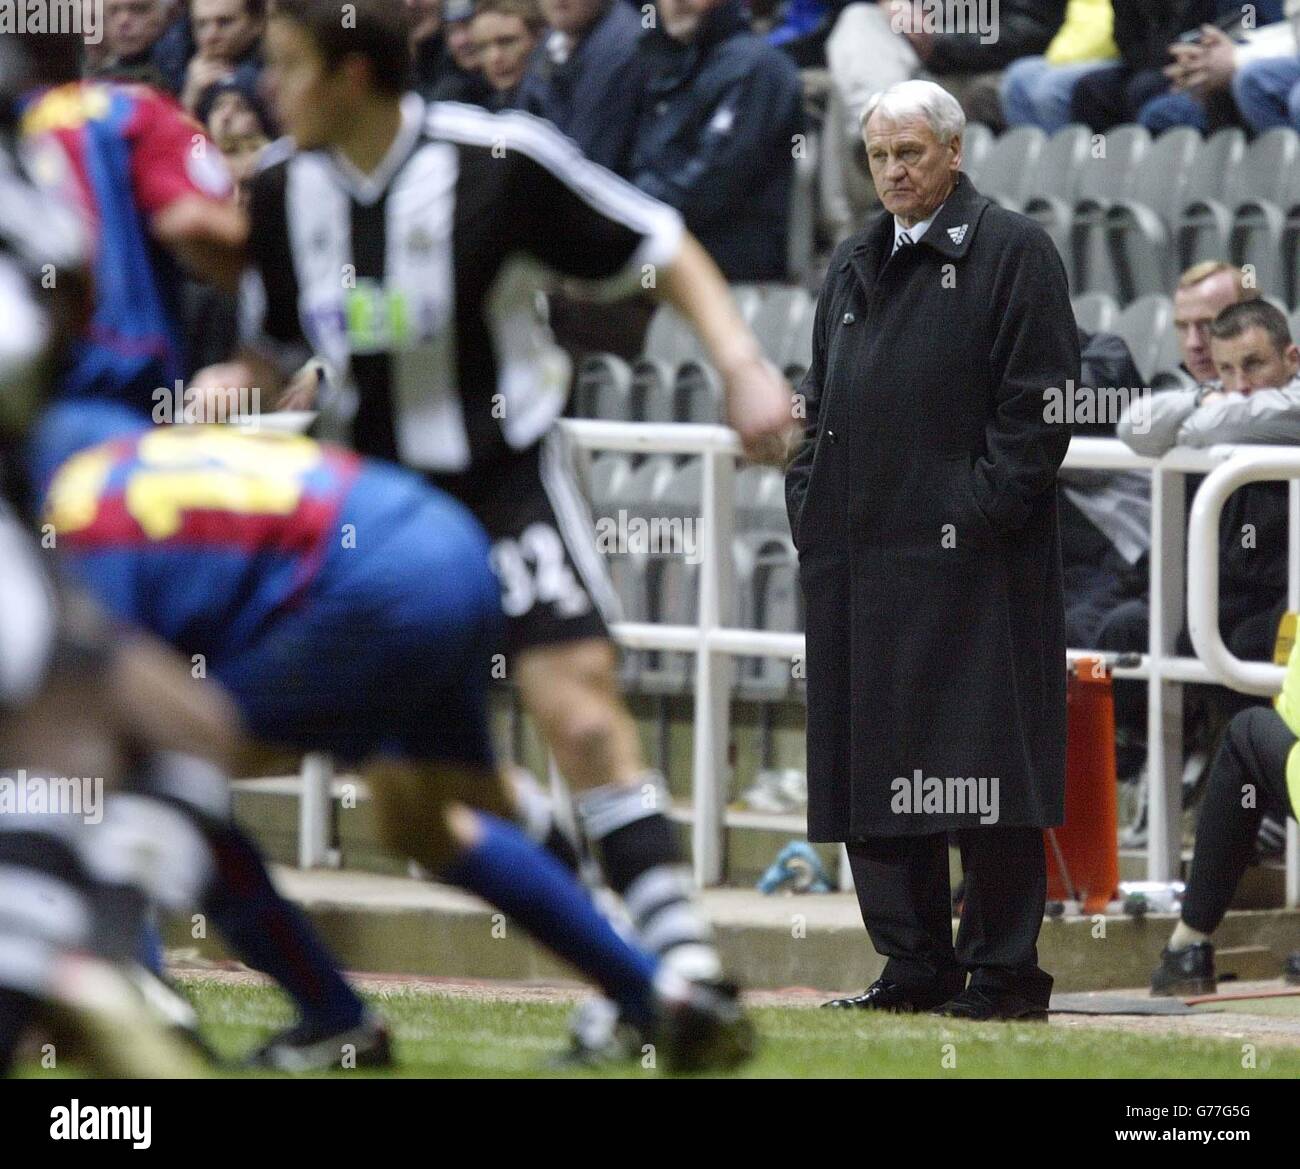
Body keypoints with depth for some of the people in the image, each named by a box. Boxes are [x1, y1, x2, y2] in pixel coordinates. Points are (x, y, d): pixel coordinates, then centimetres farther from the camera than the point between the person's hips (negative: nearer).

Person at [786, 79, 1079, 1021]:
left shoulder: (1011, 252, -3)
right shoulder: (854, 266, 19)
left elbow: (1040, 400, -10)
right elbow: (821, 404, 23)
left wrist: (984, 513, -15)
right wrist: (810, 503, 10)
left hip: (969, 556, -7)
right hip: (861, 561, 7)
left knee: (979, 761, -7)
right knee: (874, 765, 8)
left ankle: (1004, 969, -3)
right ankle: (916, 967, 14)